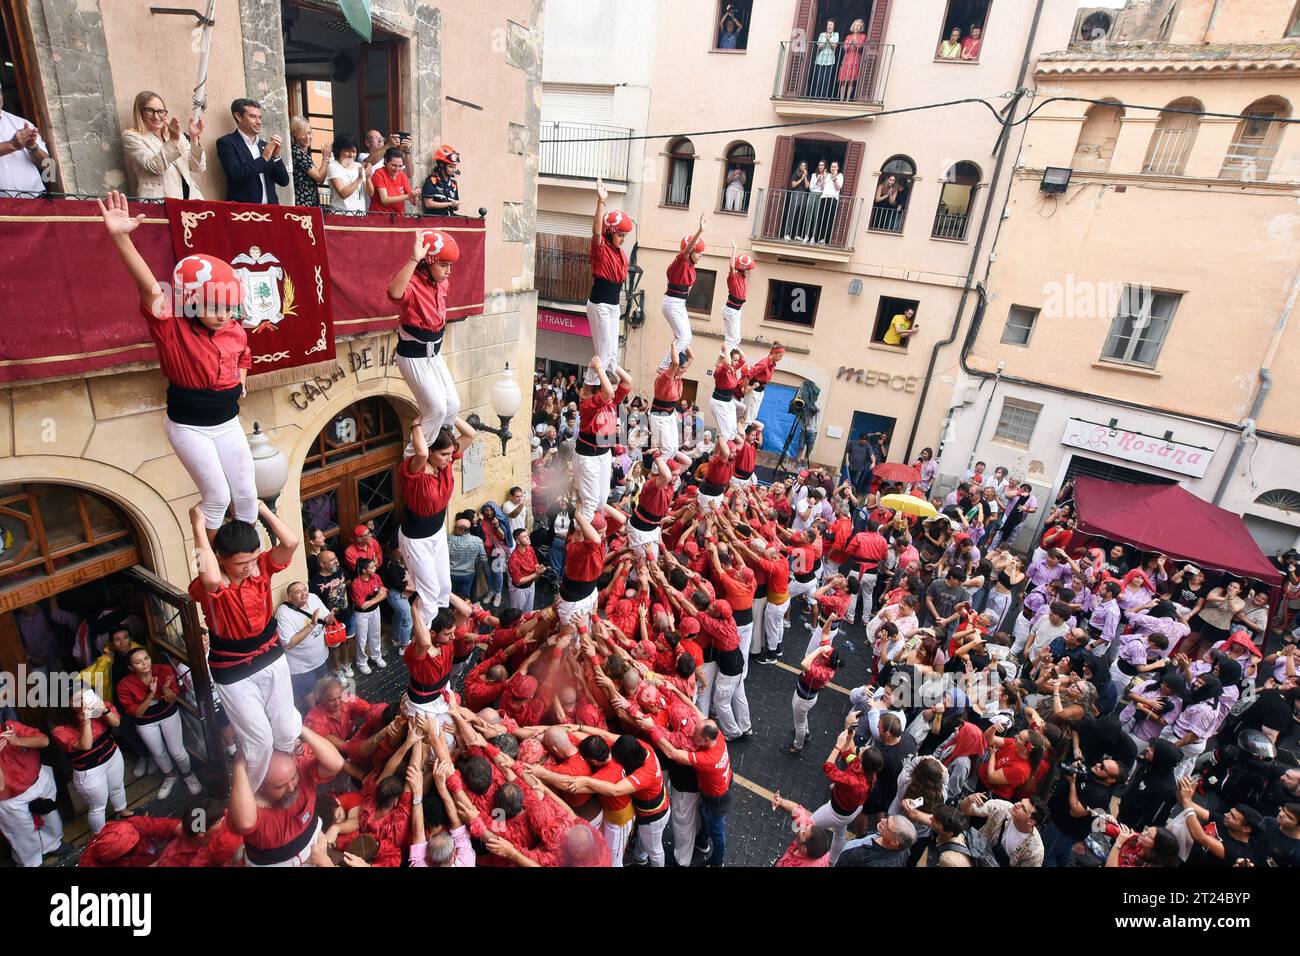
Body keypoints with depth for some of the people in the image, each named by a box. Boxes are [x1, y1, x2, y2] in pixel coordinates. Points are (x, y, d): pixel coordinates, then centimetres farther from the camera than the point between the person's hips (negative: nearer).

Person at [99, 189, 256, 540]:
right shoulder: (171, 327, -17)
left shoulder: (235, 331, -3)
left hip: (228, 423, 5)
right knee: (217, 496, 0)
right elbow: (150, 288, -37)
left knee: (246, 493, 12)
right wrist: (120, 237, -50)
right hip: (189, 427, -4)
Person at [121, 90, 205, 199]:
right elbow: (154, 167, -8)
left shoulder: (179, 135, 21)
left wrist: (194, 138, -1)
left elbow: (199, 168, 10)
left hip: (190, 199, 4)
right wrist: (173, 140, -16)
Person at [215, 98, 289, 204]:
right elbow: (236, 175, -13)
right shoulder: (227, 142, 2)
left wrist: (276, 156, -2)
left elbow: (284, 181, 11)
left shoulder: (265, 145, 16)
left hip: (269, 208, 4)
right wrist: (264, 158, -9)